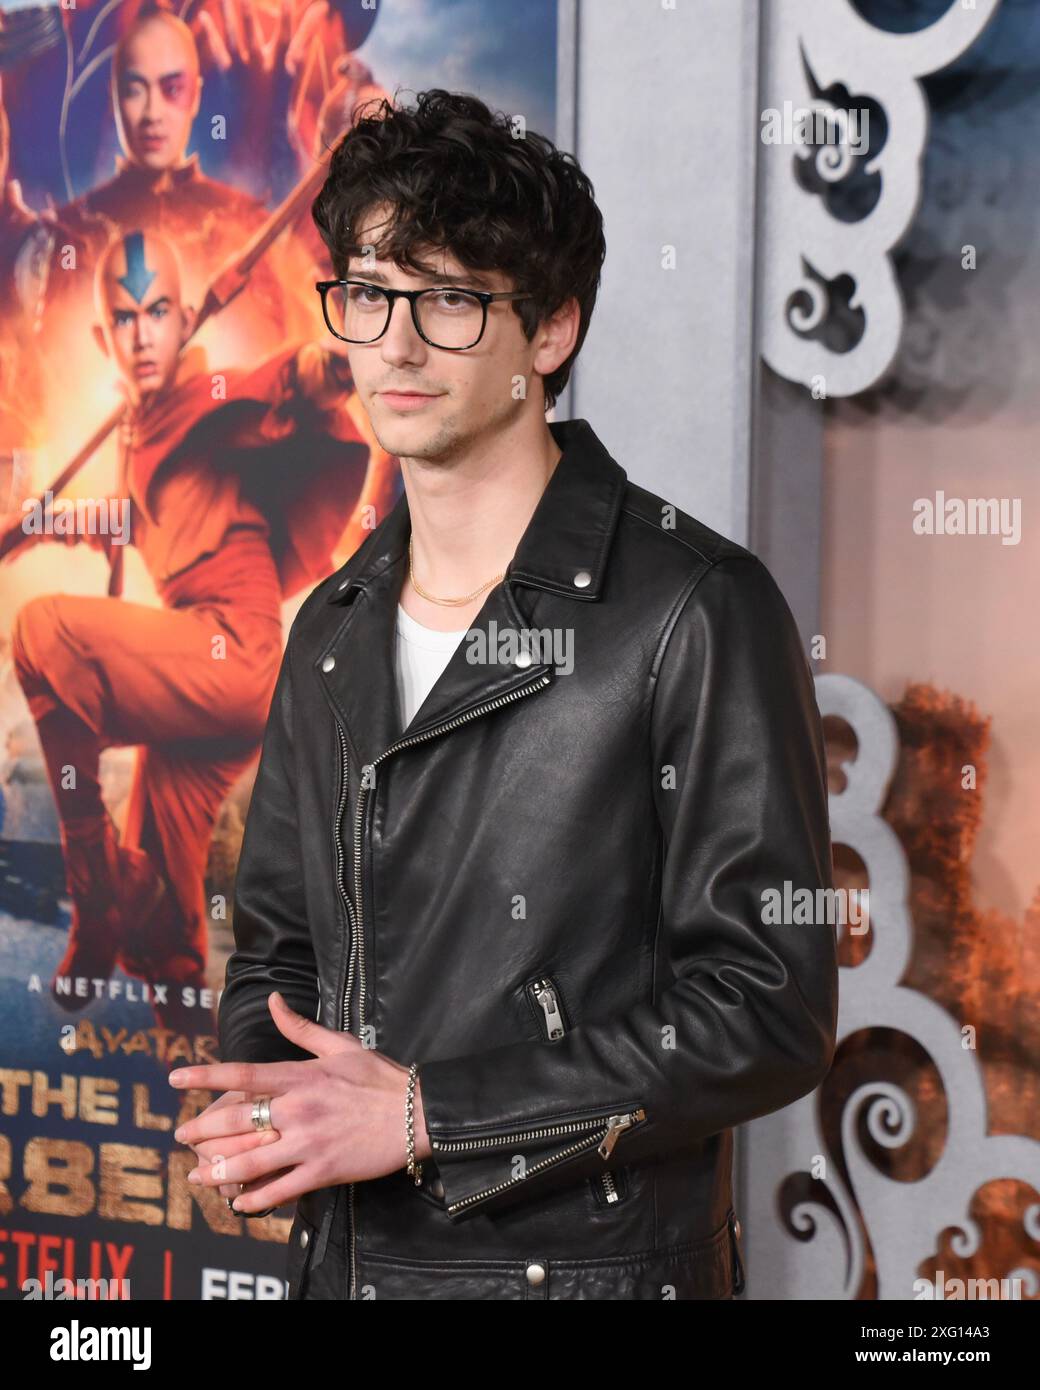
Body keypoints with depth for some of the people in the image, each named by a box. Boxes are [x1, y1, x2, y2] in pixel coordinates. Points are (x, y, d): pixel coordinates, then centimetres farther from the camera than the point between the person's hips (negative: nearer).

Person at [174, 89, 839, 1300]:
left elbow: (767, 1012, -16)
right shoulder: (333, 632, 9)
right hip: (345, 1258, 6)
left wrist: (423, 1117, -19)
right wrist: (254, 1117, -6)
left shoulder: (698, 612, -12)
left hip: (590, 1263, -6)